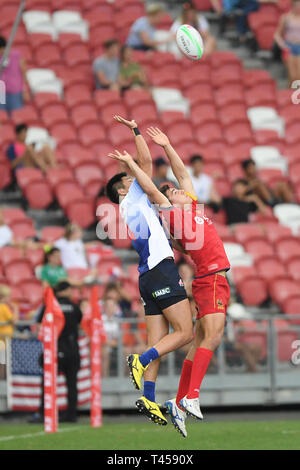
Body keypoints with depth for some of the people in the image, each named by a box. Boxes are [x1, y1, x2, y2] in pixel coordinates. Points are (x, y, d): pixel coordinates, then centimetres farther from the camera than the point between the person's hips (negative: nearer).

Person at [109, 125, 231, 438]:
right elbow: (151, 190, -3)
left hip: (215, 280, 8)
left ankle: (179, 403, 5)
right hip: (210, 279, -8)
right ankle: (191, 397, -28)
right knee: (212, 336, -20)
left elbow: (182, 172, 25)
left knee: (201, 342, 5)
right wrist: (130, 163, 2)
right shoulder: (172, 215, -1)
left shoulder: (192, 207, 19)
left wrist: (167, 146, 24)